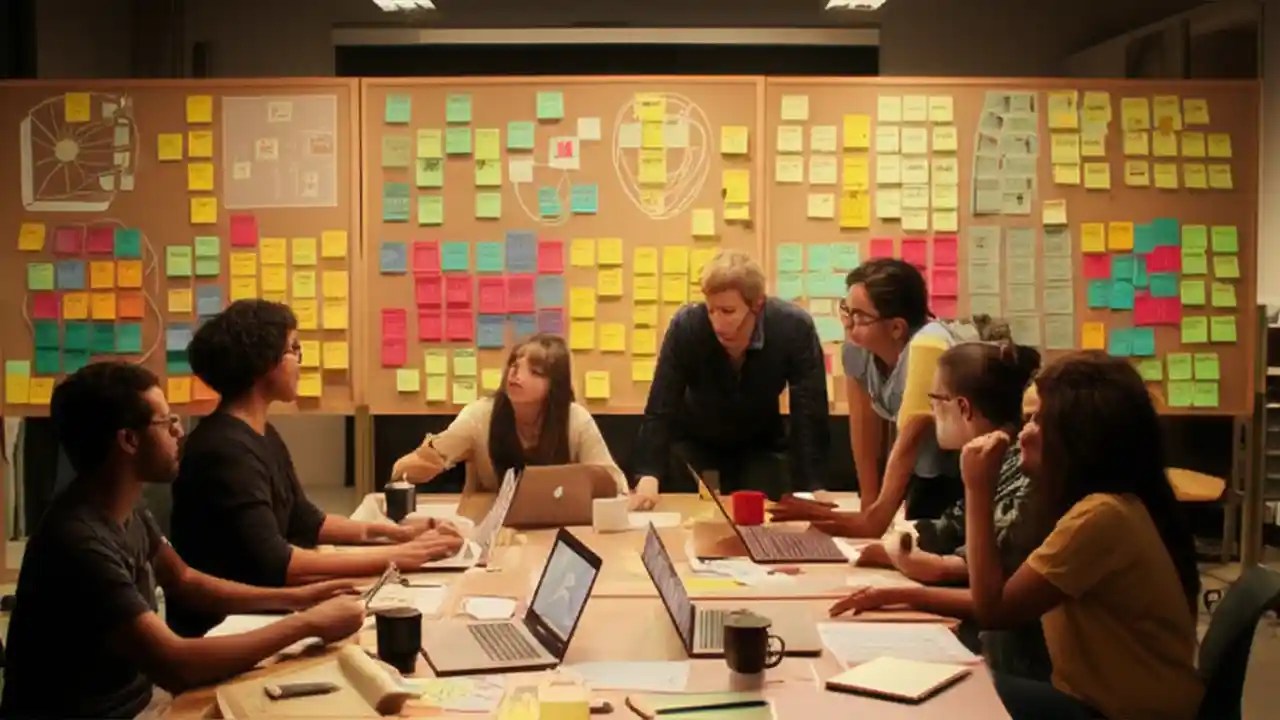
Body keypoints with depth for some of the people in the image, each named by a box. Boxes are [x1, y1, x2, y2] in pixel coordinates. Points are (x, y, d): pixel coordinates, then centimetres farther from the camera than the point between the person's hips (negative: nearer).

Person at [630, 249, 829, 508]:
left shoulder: (795, 329, -31)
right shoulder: (685, 326, -31)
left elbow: (810, 414, -27)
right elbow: (660, 409, -29)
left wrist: (814, 488, -36)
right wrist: (648, 477, -43)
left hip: (760, 445, 1)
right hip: (693, 441, 0)